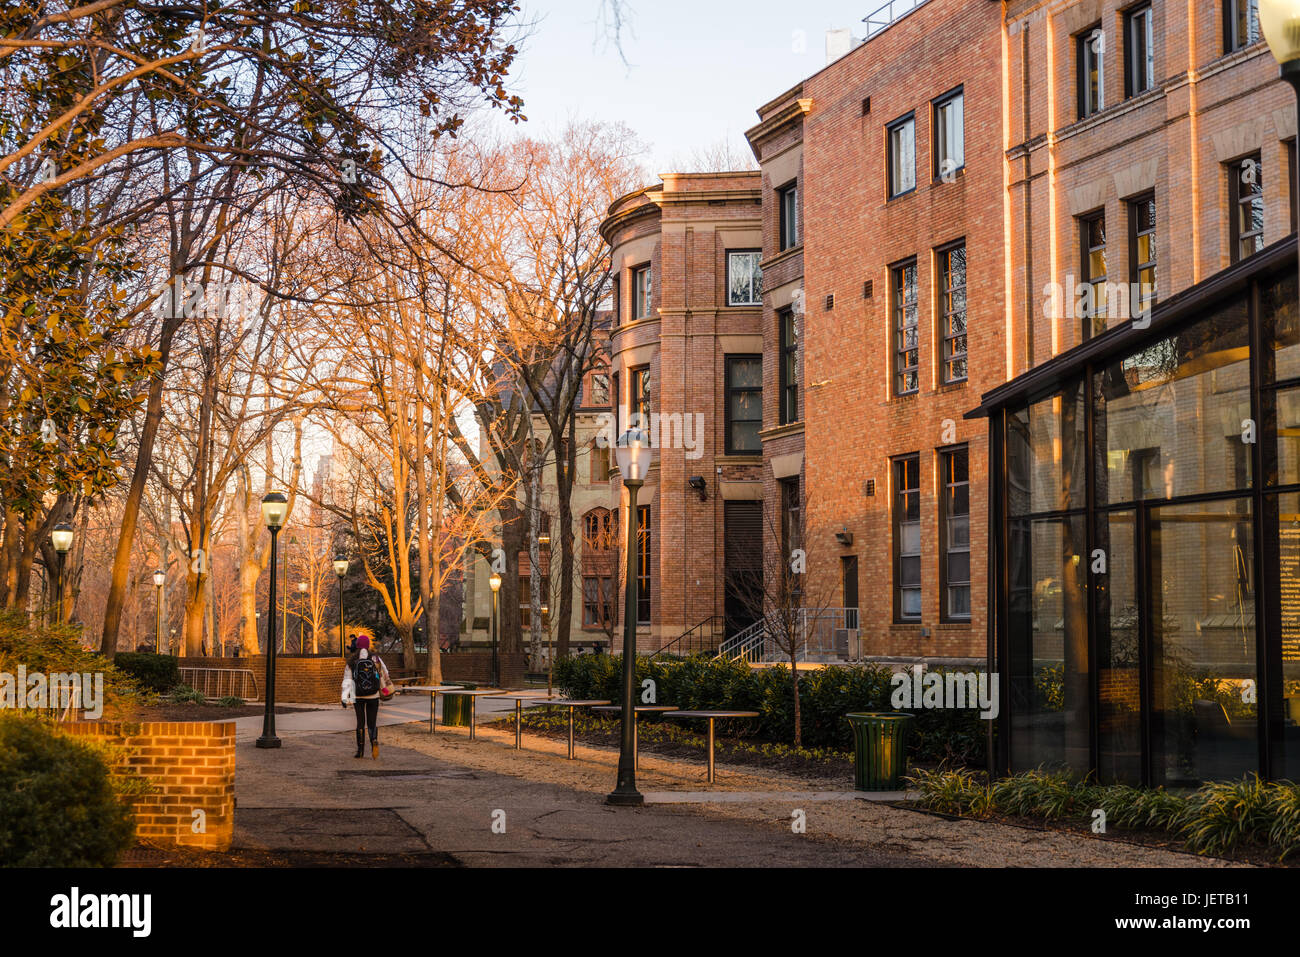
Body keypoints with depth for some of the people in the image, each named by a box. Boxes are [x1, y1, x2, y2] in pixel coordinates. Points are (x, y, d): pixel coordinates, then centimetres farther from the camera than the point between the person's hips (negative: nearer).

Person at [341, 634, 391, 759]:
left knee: (360, 723, 12)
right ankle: (374, 741, -21)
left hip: (358, 696, 0)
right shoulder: (375, 659, -3)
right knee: (372, 723, 7)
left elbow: (347, 680, -7)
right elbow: (384, 674, 9)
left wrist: (345, 698, -9)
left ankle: (360, 750, 12)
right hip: (373, 696, 0)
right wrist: (386, 686, 27)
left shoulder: (351, 662, -2)